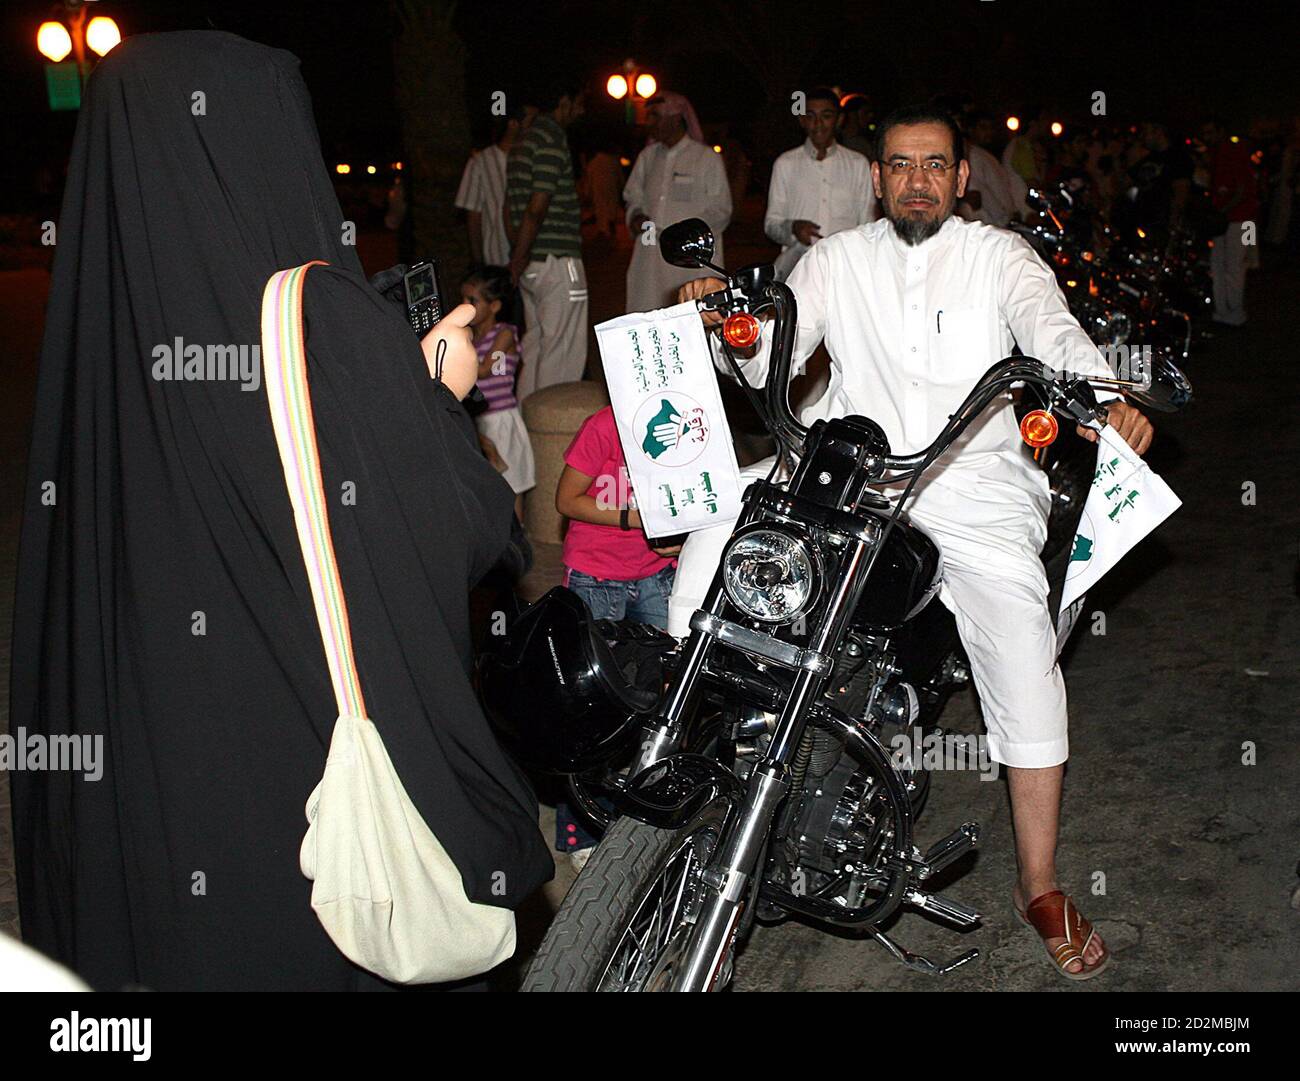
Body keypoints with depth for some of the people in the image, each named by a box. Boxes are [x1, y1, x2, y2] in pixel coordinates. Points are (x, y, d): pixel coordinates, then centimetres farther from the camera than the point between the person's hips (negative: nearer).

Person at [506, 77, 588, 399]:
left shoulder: (523, 143, 16)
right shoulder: (552, 143, -14)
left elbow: (511, 209, 18)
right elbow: (536, 209, -19)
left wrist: (518, 258, 18)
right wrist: (517, 262, -13)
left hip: (531, 263, 10)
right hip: (558, 261, -10)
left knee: (535, 343, 15)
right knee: (563, 351, -4)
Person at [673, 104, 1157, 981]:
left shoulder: (998, 255, 8)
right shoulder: (837, 260, 14)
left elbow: (1050, 325, -11)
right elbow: (770, 361, 5)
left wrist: (1103, 393, -33)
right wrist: (729, 320, -18)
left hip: (972, 476, -2)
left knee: (1021, 627, -18)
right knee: (719, 522, -21)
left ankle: (1040, 884, -7)